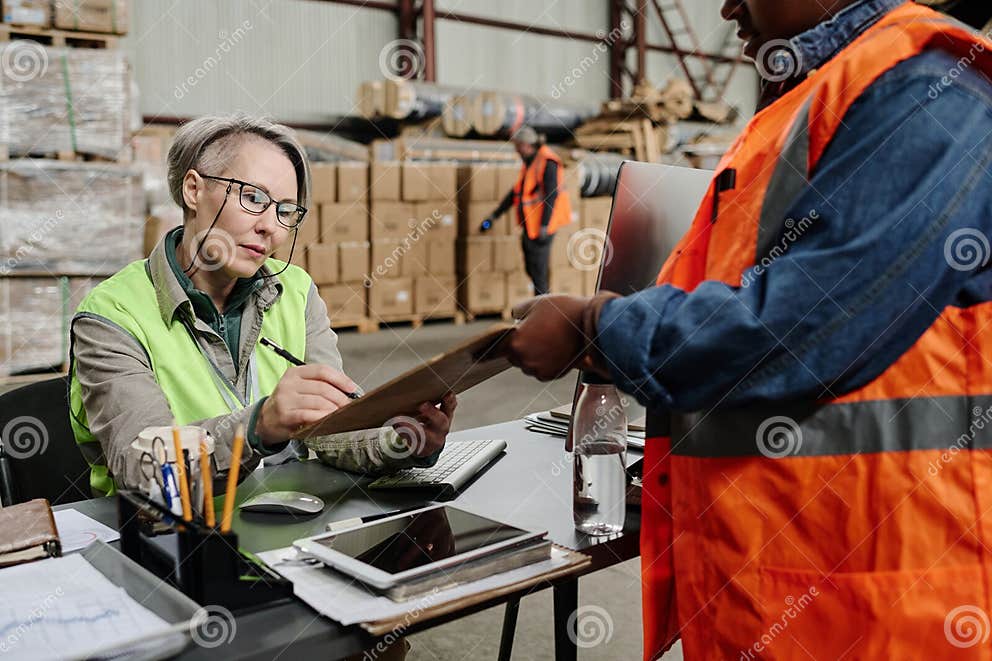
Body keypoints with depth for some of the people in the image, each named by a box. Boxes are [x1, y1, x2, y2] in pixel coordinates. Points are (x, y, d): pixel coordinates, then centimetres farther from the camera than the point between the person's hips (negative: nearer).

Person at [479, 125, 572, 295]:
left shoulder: (547, 163, -14)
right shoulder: (528, 163, 15)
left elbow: (551, 195, -20)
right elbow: (515, 192, 20)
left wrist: (544, 226, -25)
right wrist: (494, 216, 18)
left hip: (542, 225, -9)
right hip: (530, 225, 9)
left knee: (538, 270, -5)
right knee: (530, 268, 14)